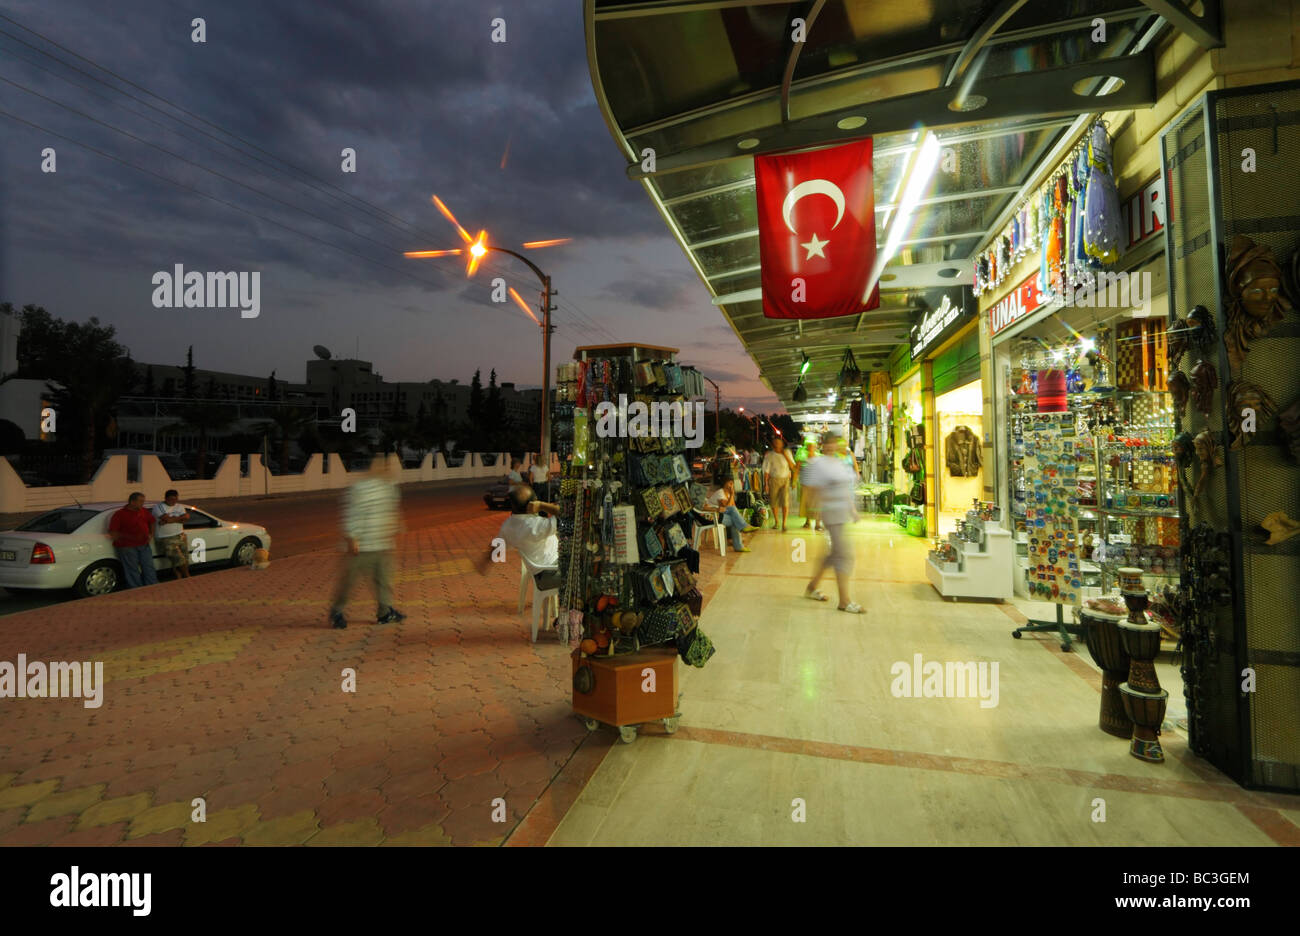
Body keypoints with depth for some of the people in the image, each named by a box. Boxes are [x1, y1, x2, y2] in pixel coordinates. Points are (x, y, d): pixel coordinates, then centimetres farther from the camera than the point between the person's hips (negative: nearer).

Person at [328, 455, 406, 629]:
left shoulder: (390, 486, 8)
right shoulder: (360, 488, -17)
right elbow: (350, 514, -16)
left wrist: (394, 532, 22)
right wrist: (351, 538, -16)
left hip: (384, 544, 7)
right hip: (362, 545, -7)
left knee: (384, 577, 10)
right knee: (350, 577, 5)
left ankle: (385, 611, 19)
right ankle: (336, 611, 22)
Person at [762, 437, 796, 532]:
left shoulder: (787, 453, 4)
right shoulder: (769, 455, -1)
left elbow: (793, 467, 2)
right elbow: (766, 470, -1)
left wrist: (786, 456, -7)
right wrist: (765, 483, -6)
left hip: (785, 480, 0)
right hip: (773, 480, 0)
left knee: (785, 502, -11)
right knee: (773, 502, 8)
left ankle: (784, 524, -7)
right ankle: (776, 521, 28)